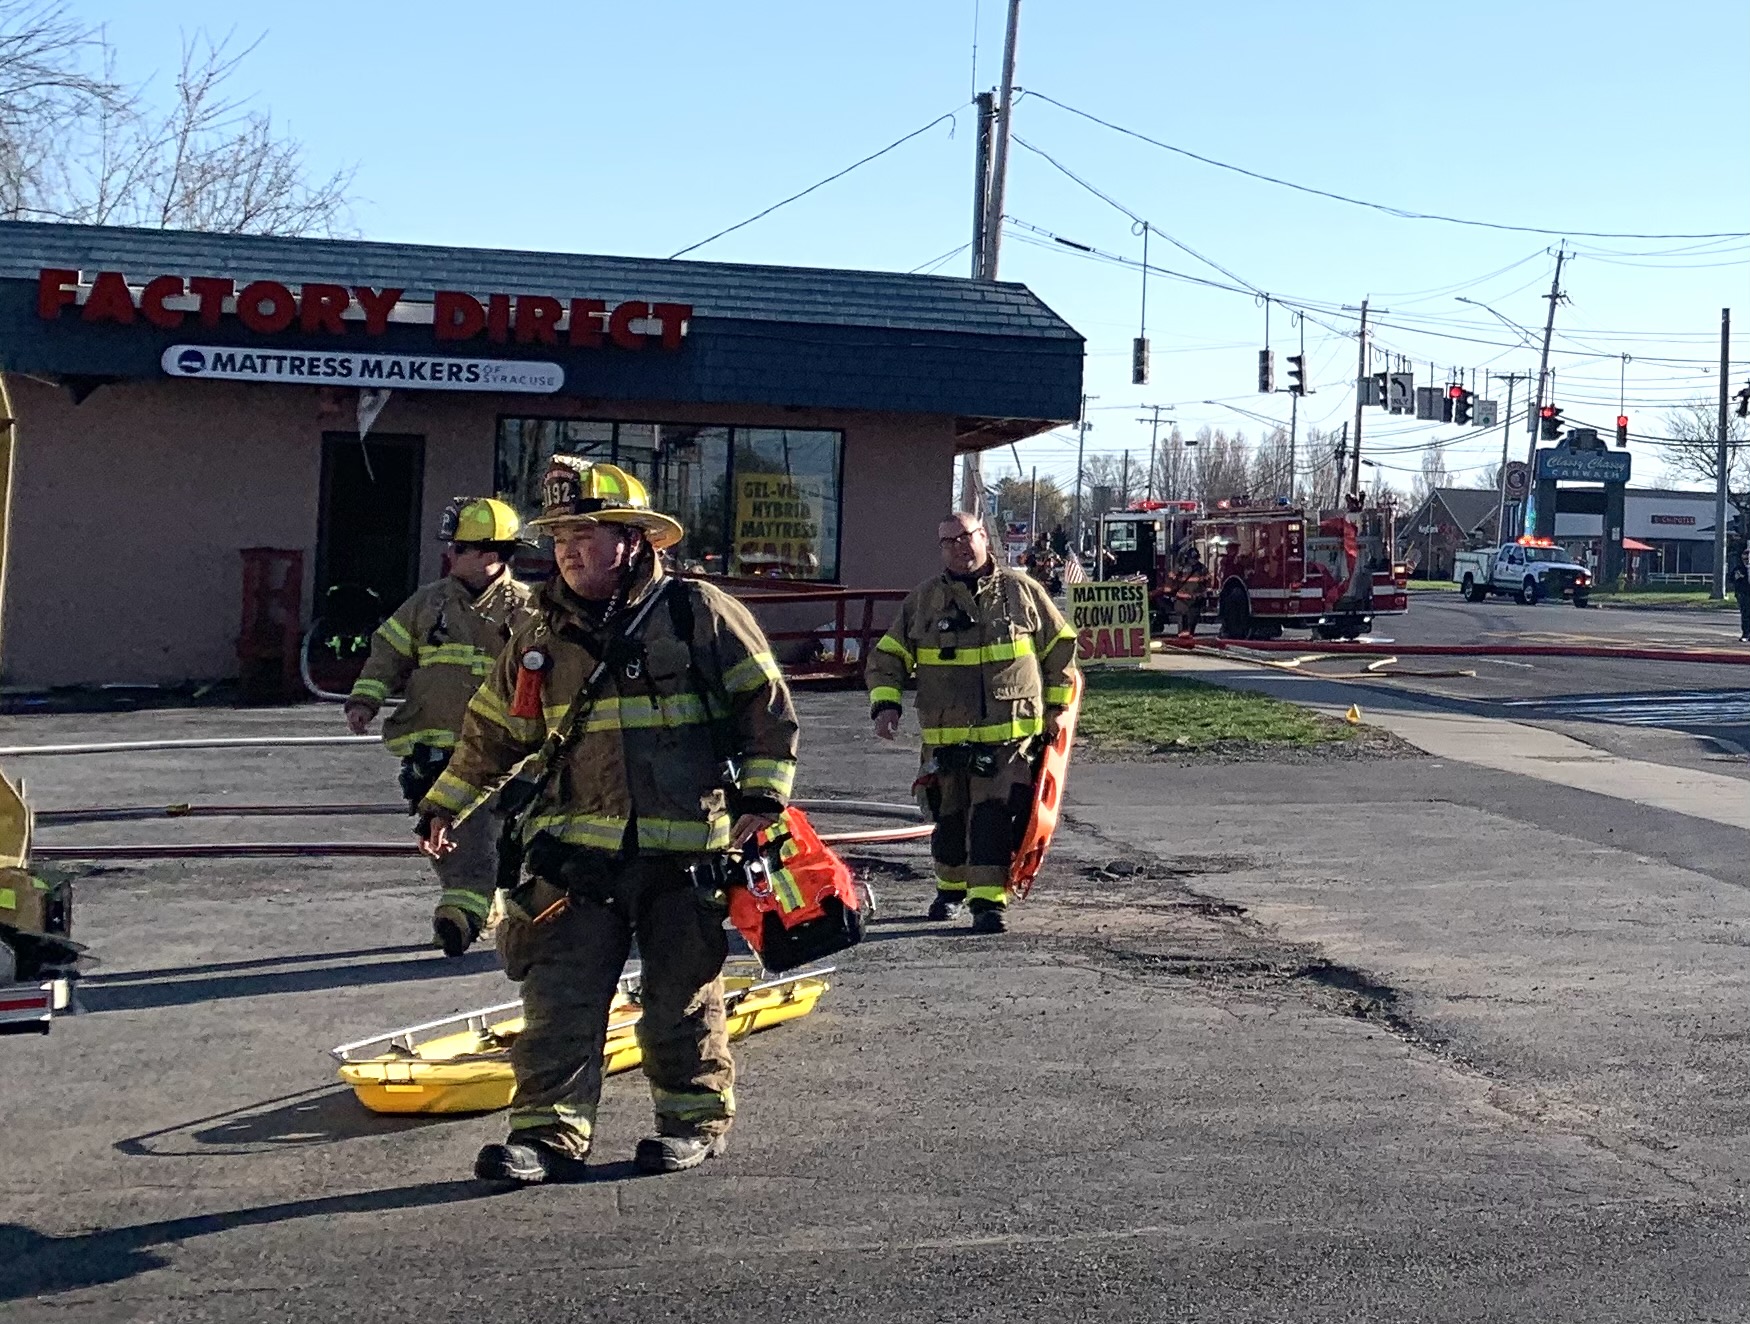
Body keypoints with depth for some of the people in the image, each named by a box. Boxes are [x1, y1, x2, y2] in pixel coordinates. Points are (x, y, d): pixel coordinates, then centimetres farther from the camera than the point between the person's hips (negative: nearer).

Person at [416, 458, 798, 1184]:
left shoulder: (698, 612, -3)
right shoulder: (539, 637, 9)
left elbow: (768, 705, 0)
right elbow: (491, 730, 21)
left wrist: (761, 798, -7)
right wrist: (444, 808, 22)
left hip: (685, 848, -3)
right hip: (577, 850, 3)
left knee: (683, 993, 8)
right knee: (560, 994, -1)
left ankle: (696, 1119, 23)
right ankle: (550, 1131, 5)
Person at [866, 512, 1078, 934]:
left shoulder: (1021, 591, 6)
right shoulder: (923, 599, 7)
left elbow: (1061, 646, 14)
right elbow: (887, 657, 11)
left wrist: (1056, 706, 11)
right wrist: (885, 704, -4)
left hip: (1011, 732, -2)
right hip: (945, 735, 2)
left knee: (994, 815, -11)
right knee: (949, 815, 12)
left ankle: (989, 899, -9)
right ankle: (950, 888, 32)